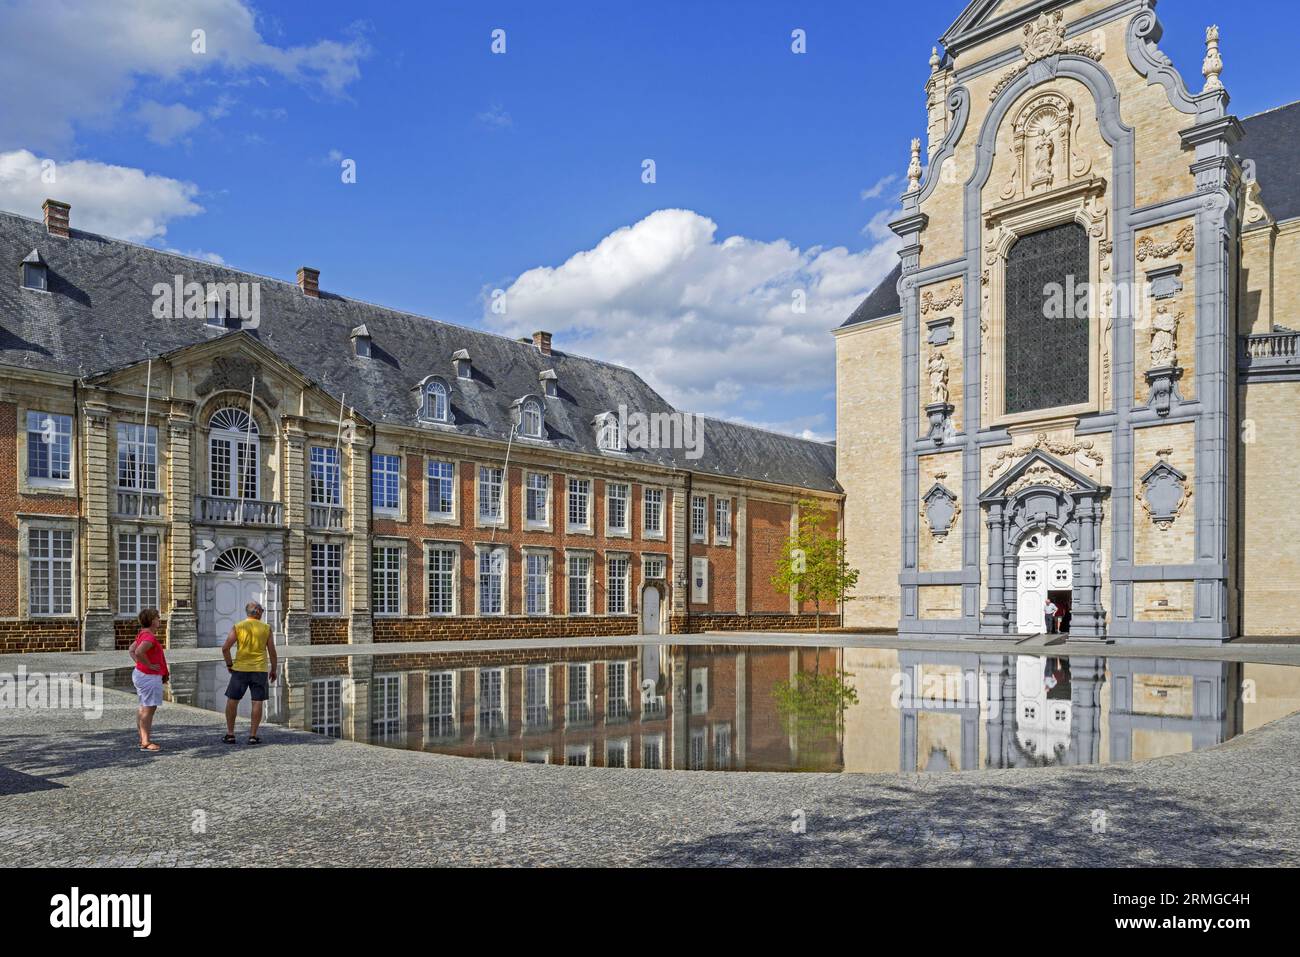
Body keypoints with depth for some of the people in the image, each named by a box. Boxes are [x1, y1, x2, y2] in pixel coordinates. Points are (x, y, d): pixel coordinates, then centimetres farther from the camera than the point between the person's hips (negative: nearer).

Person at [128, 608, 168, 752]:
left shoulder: (142, 635, 11)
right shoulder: (149, 637, -22)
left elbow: (131, 649, 20)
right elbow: (139, 652, -36)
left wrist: (139, 663, 10)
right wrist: (148, 664, -22)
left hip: (141, 674, 11)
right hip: (149, 677, -11)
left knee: (143, 708, 17)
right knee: (149, 709, -7)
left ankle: (143, 739, 26)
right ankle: (146, 743, -5)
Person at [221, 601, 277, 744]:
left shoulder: (238, 627, 0)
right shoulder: (266, 628, 0)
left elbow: (225, 648, -6)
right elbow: (272, 651, 0)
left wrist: (229, 664, 7)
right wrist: (274, 670, 10)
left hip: (240, 668, 0)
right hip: (259, 669, 0)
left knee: (232, 700, 12)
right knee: (257, 702, 3)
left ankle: (230, 734, 14)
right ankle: (253, 735, 3)